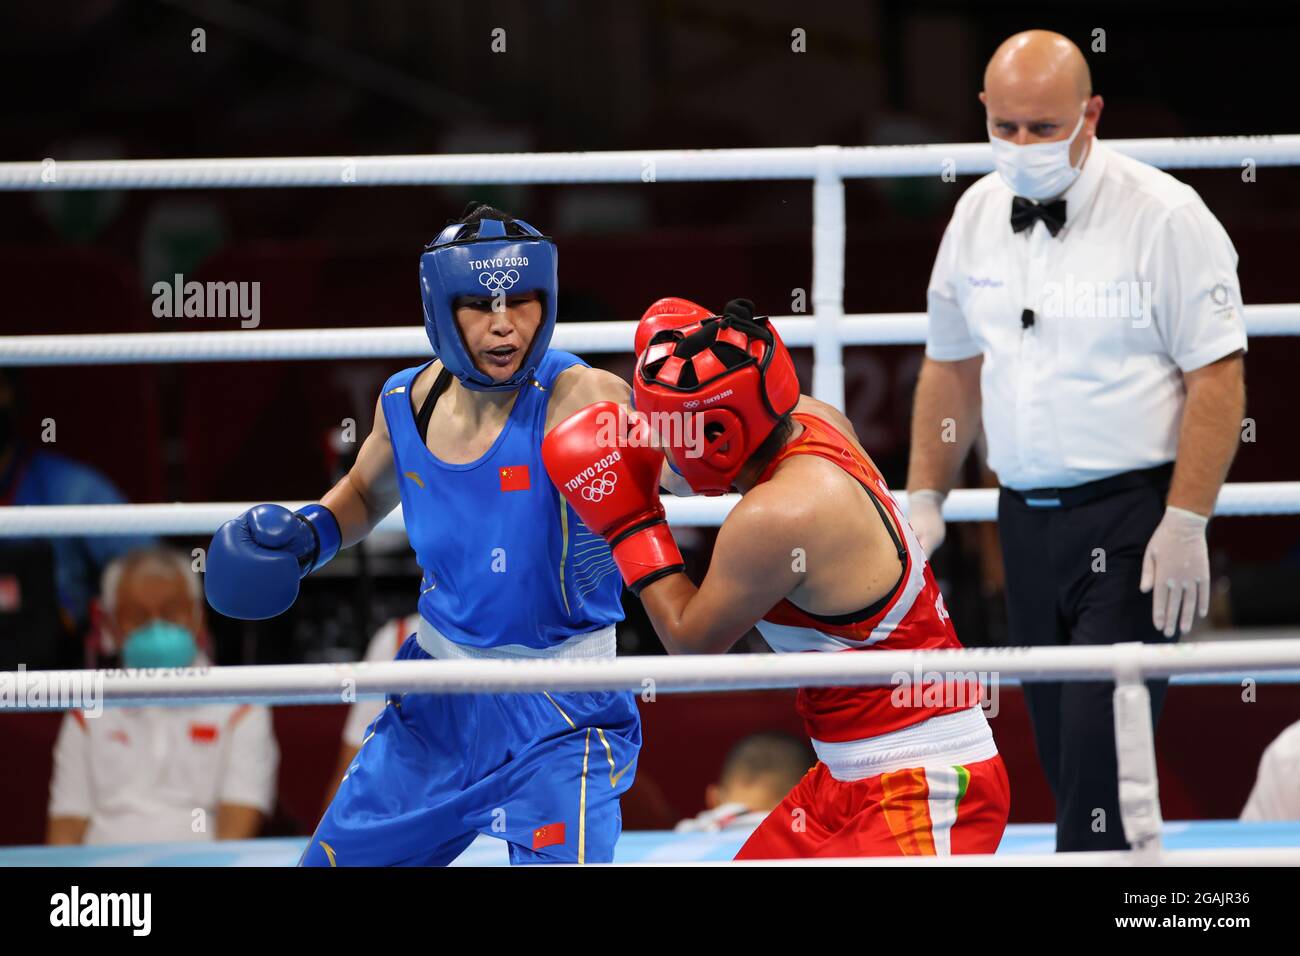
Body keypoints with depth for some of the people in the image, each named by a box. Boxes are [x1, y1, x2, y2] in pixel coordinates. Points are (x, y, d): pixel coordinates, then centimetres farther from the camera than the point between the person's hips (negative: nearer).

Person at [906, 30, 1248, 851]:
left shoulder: (1163, 215, -10)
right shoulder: (978, 216, 9)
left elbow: (1218, 376, -11)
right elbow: (952, 367, 19)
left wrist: (1186, 524, -16)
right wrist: (926, 497, 15)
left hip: (1131, 516, -6)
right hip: (1027, 518, 6)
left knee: (1101, 743, -14)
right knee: (1058, 746, 7)